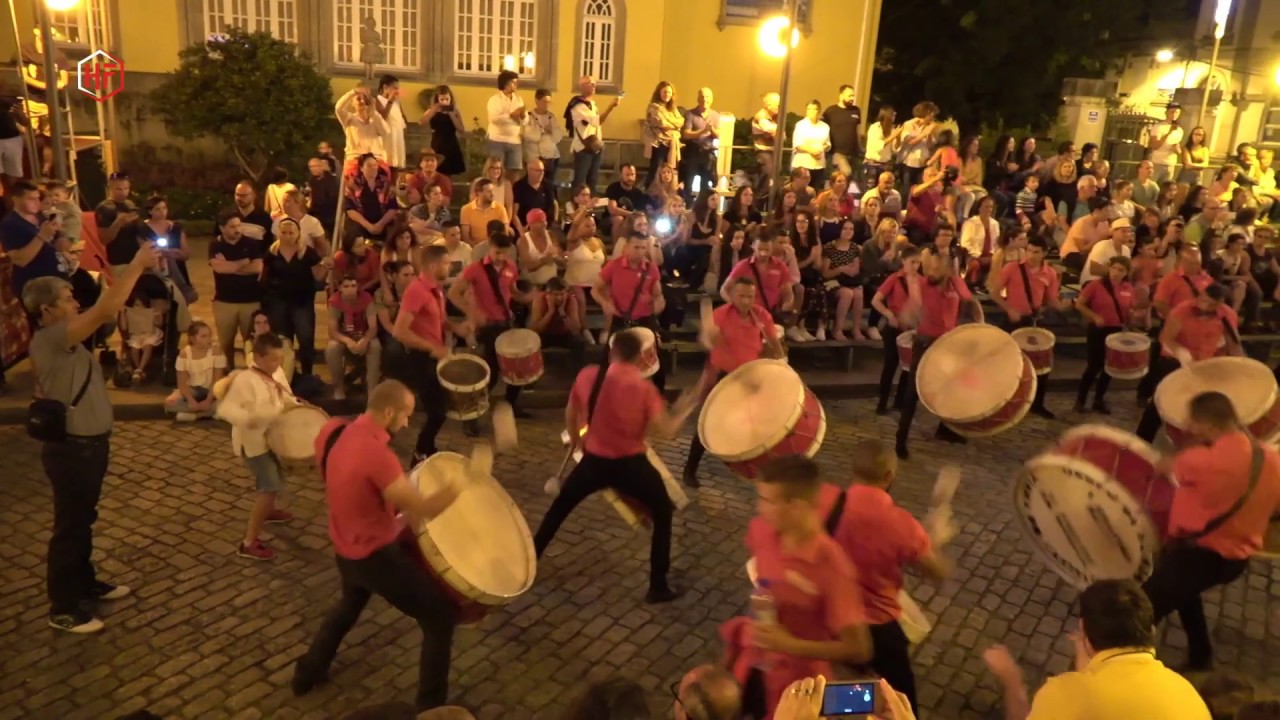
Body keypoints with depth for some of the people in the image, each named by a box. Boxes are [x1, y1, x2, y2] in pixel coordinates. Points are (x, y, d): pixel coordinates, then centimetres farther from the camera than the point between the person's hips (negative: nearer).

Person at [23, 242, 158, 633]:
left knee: (83, 519, 24)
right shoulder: (51, 339, -26)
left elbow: (103, 312, 12)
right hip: (72, 449, -10)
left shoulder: (60, 340, 7)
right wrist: (137, 264, -30)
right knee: (70, 525, 4)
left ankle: (84, 583, 42)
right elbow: (107, 310, -33)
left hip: (86, 443, 10)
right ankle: (62, 608, 18)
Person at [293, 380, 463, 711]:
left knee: (351, 602, 38)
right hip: (377, 555, -8)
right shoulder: (375, 453, -32)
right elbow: (424, 509, -32)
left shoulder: (332, 431, -7)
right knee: (442, 615, 6)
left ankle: (307, 673, 52)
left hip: (346, 548, 8)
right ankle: (430, 706, 15)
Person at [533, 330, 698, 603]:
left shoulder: (587, 375, -6)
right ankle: (658, 587, 16)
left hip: (593, 461, 3)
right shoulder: (643, 388, -16)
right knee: (663, 513, 18)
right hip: (631, 464, -3)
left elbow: (571, 415, 8)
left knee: (560, 506, 26)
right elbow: (666, 430, -17)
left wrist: (576, 442, 27)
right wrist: (685, 409, 2)